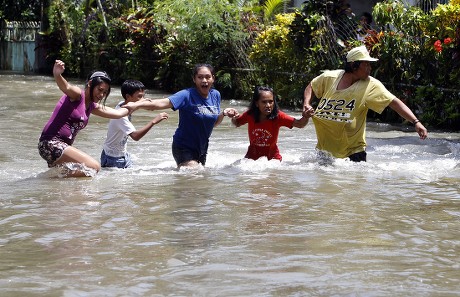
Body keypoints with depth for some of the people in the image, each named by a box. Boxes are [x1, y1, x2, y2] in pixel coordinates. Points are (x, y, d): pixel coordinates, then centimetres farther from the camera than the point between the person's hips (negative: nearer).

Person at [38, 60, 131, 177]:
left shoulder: (92, 107, 18)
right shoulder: (78, 95, -8)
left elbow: (118, 113, 29)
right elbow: (66, 87, -31)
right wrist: (57, 75, -52)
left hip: (63, 147, 10)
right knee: (94, 167, -19)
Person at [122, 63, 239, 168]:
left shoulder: (215, 95, 1)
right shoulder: (188, 95, -19)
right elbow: (163, 103, -32)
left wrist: (224, 113, -8)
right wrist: (137, 105, -45)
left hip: (202, 148, 7)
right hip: (184, 148, -7)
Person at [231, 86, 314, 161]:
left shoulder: (278, 116, -21)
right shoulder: (250, 115, -15)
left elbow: (299, 124, -28)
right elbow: (237, 123, 5)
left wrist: (305, 118, -50)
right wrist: (233, 118, -17)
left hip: (272, 156, -1)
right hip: (252, 155, 1)